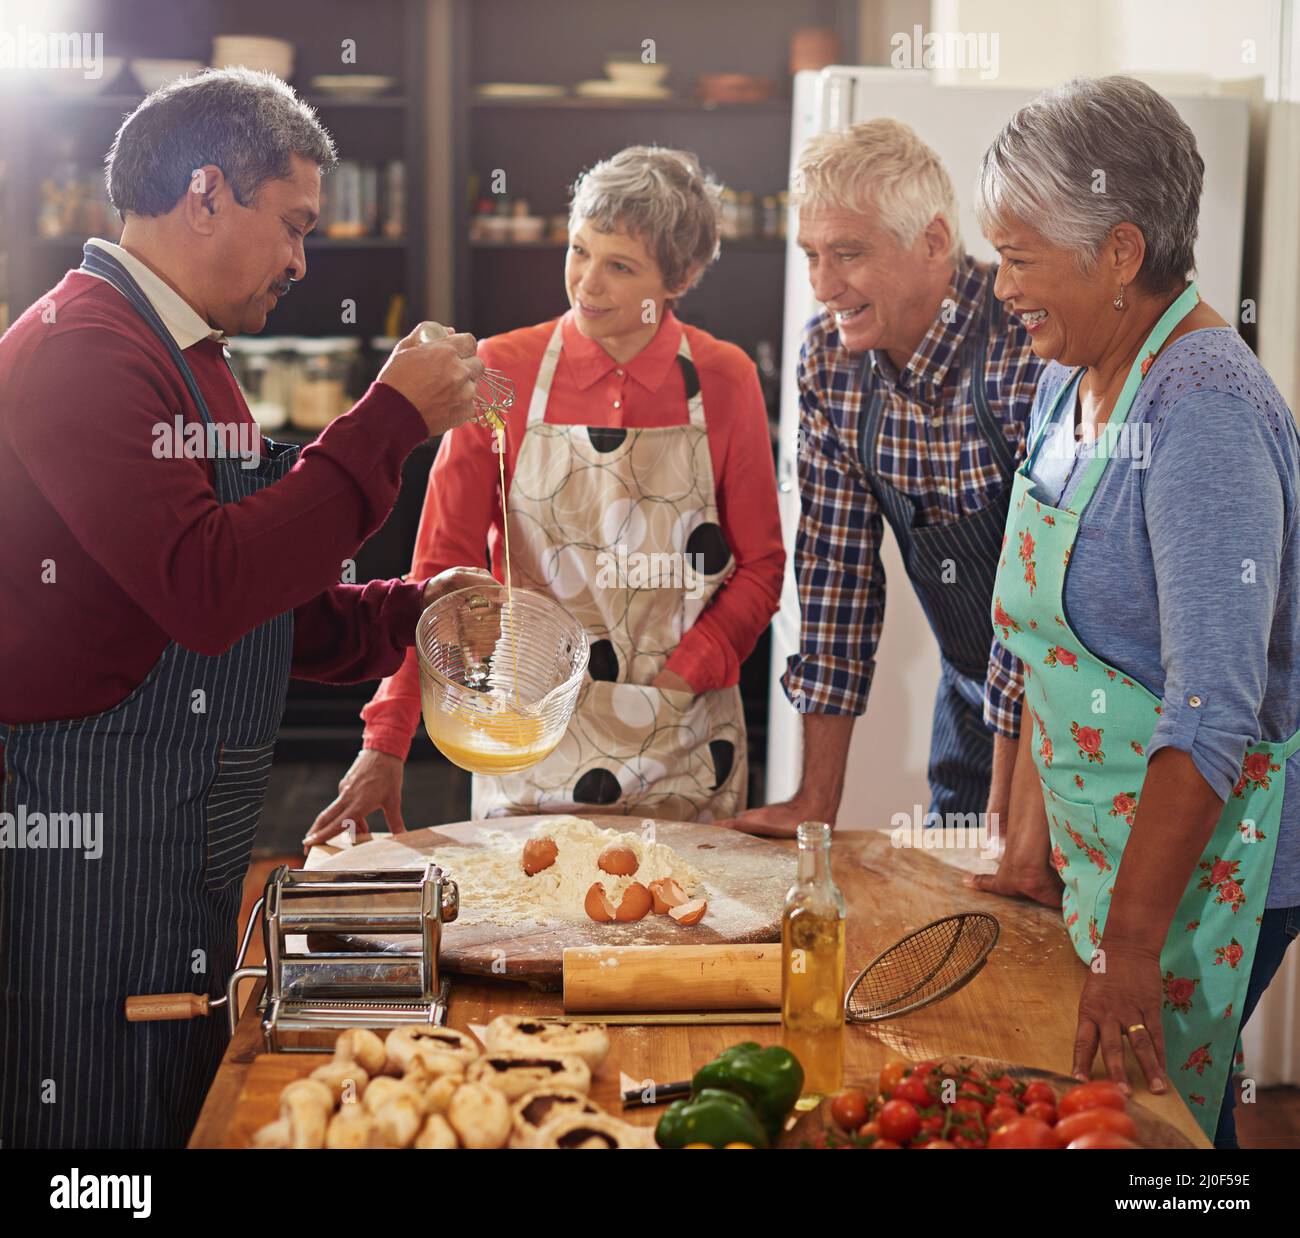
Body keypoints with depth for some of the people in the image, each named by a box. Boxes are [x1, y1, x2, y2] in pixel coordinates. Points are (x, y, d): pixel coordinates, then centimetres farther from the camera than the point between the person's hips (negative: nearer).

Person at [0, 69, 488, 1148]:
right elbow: (207, 589, -27)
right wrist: (392, 420, -21)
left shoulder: (194, 362, 18)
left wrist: (407, 615, 7)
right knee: (90, 1125, -1)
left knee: (184, 1117, 15)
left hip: (190, 857, 10)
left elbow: (251, 610, 21)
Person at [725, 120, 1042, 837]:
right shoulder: (829, 359, -6)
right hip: (971, 689, 5)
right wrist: (817, 799, -5)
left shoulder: (1028, 348, -26)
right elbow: (838, 564, -2)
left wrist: (1006, 814, -28)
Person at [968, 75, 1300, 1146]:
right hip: (1101, 840, 8)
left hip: (1204, 853, -8)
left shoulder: (1205, 412, -23)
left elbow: (1213, 716, -28)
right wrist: (1032, 847, 12)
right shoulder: (1071, 382, 6)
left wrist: (1131, 945, -27)